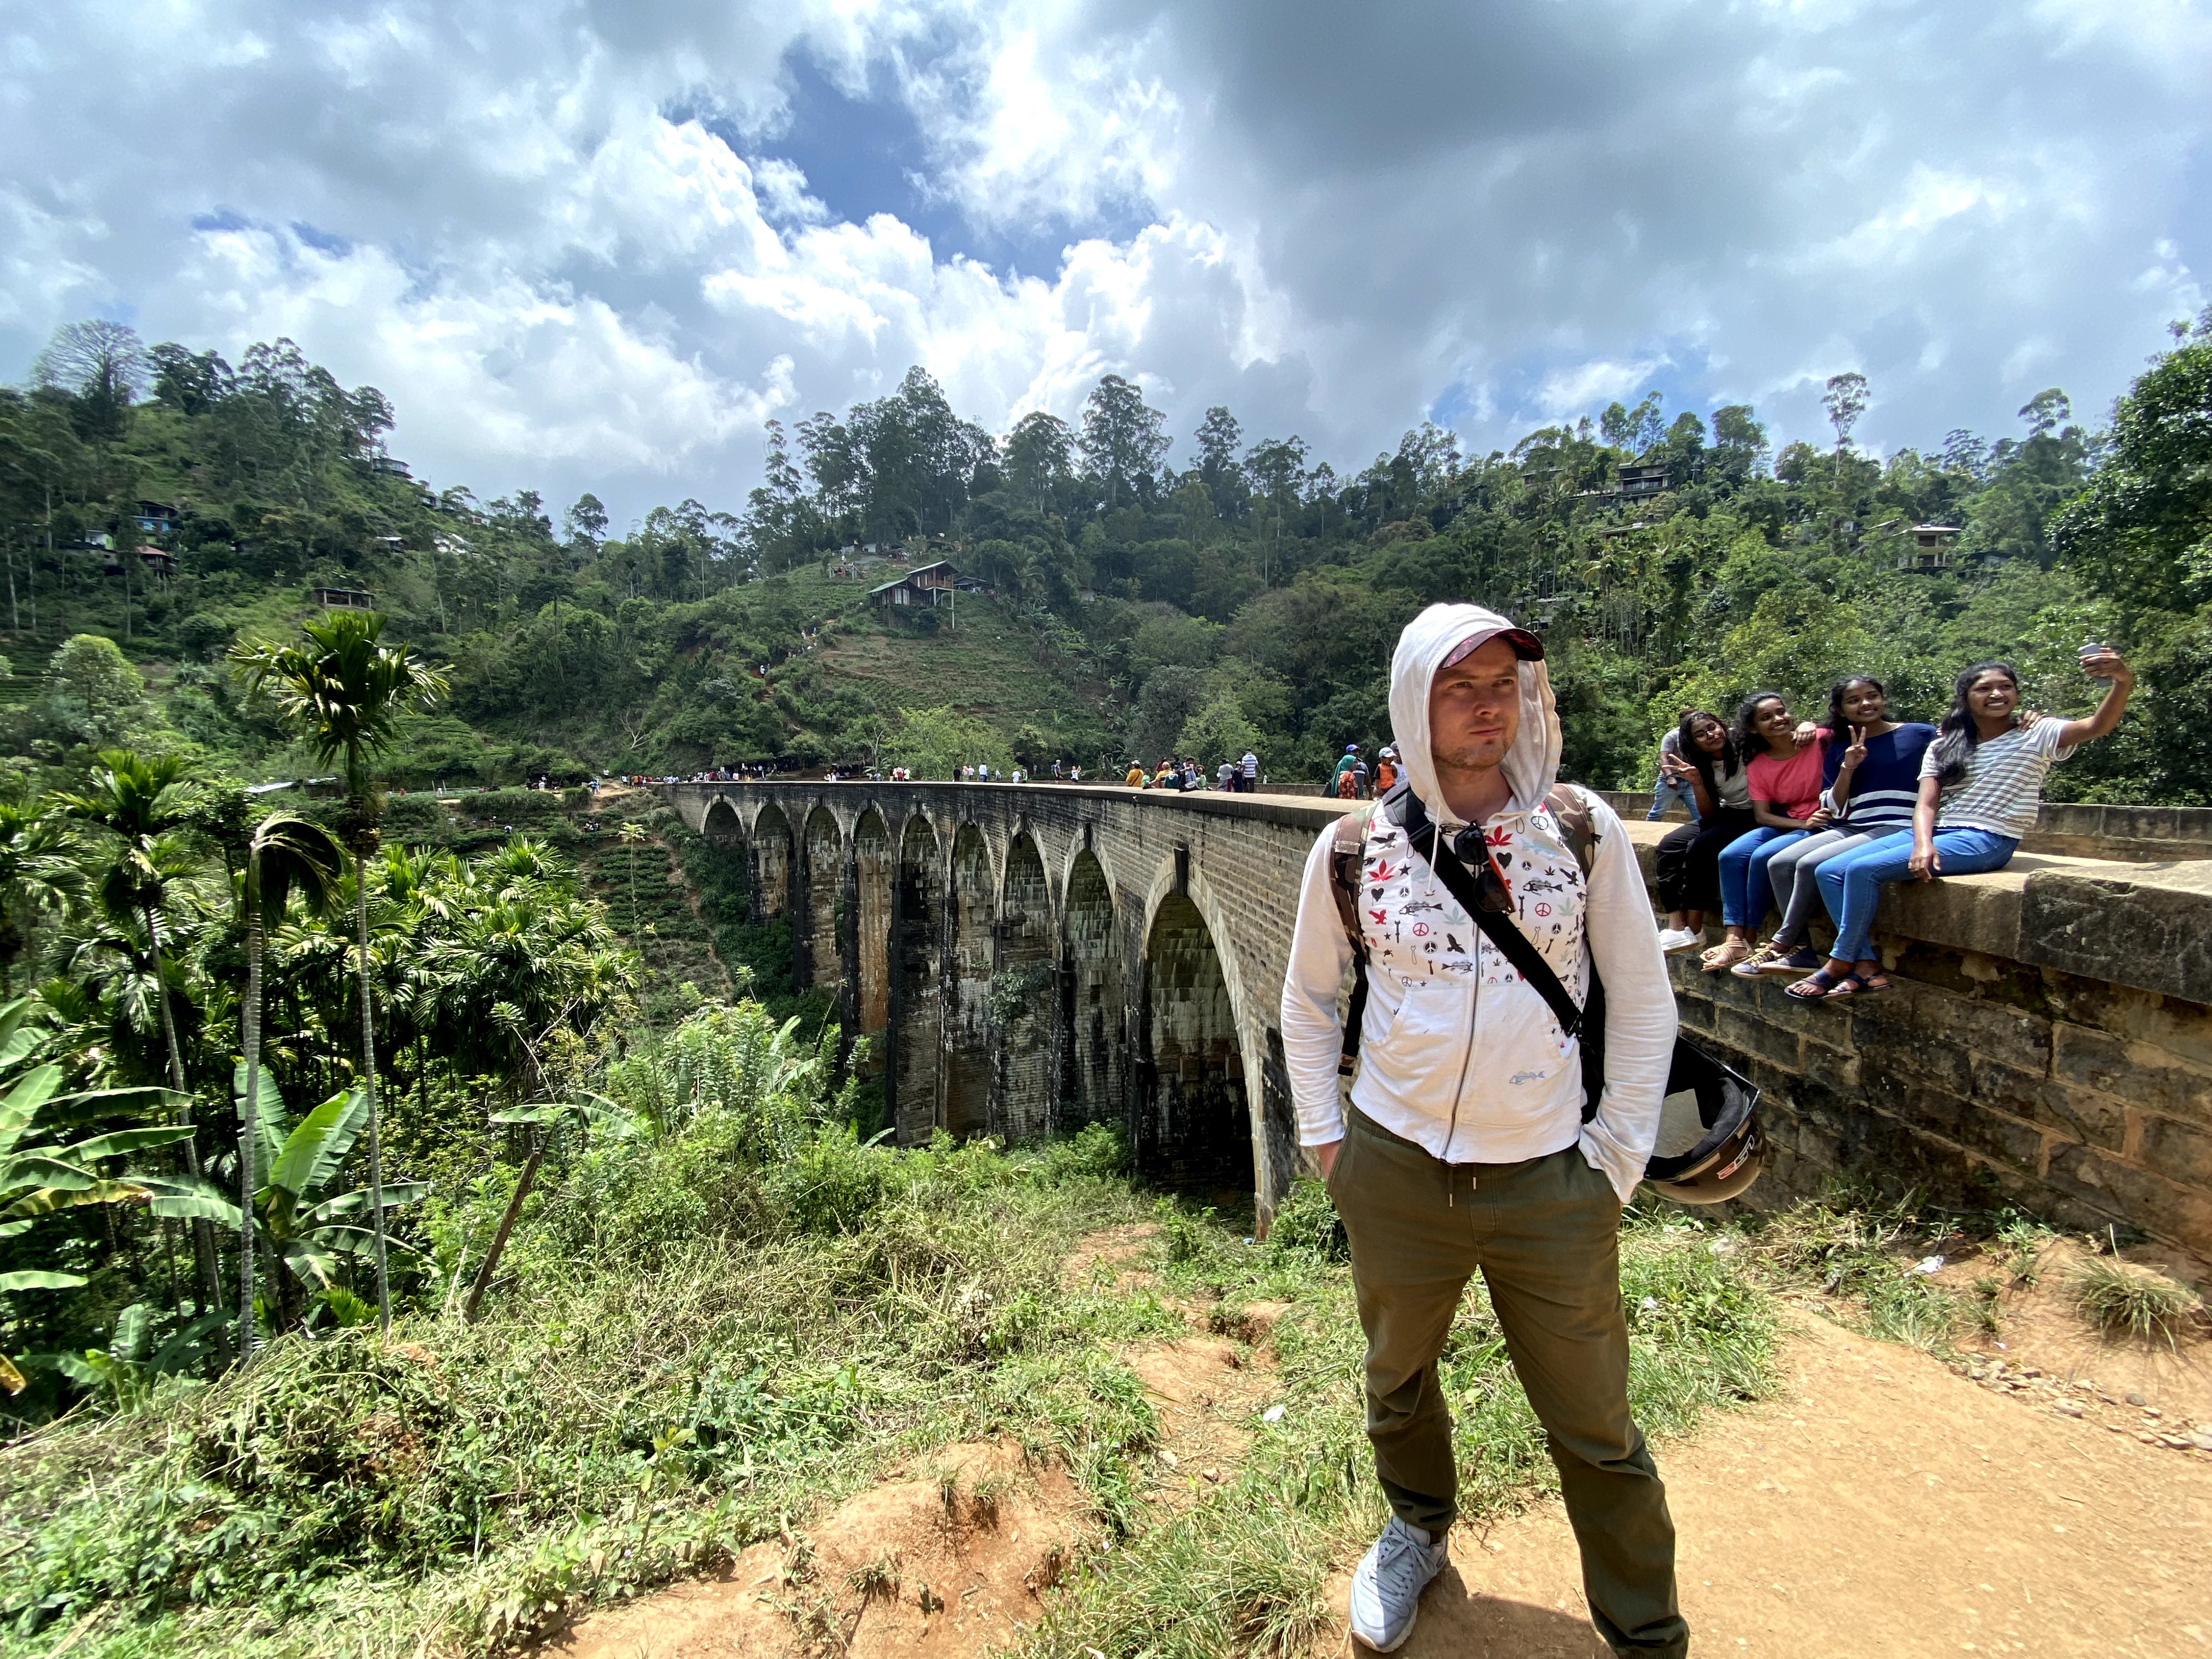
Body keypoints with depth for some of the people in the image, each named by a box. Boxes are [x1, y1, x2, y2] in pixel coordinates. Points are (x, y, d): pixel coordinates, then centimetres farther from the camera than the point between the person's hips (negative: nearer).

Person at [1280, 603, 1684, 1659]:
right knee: (1398, 1380, 23)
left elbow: (1643, 1000, 0)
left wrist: (1619, 1156, -2)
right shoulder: (1352, 848, -6)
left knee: (1595, 1430, 13)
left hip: (1551, 1181, -1)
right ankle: (1417, 1530, 54)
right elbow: (1308, 1001, 7)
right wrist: (1324, 1136, 4)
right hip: (1394, 1172, 2)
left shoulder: (1583, 829, -6)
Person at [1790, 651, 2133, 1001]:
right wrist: (1922, 844, -18)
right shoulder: (1943, 746, 13)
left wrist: (2123, 682, -37)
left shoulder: (2037, 736, 2)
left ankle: (1840, 964, -14)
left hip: (1986, 841, -6)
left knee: (1863, 869, -25)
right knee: (1829, 872, -11)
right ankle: (1868, 968, -14)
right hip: (1933, 832, 6)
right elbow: (1926, 803, 2)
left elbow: (2096, 727, -18)